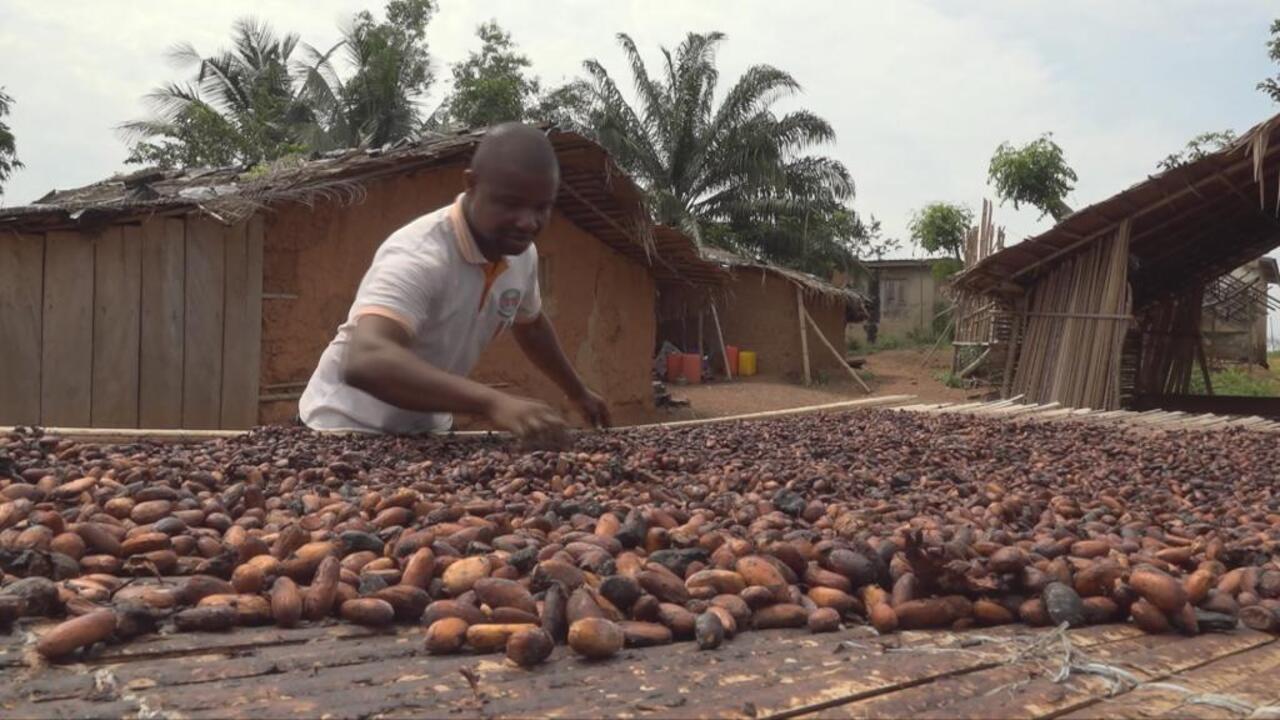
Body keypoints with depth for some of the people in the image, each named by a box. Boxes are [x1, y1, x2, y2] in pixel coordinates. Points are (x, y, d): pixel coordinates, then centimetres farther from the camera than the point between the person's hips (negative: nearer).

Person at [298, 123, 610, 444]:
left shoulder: (521, 252, -7)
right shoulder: (419, 256, -30)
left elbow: (530, 325, 13)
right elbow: (365, 362, -45)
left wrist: (578, 392, 20)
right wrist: (493, 402, -54)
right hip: (350, 429, -6)